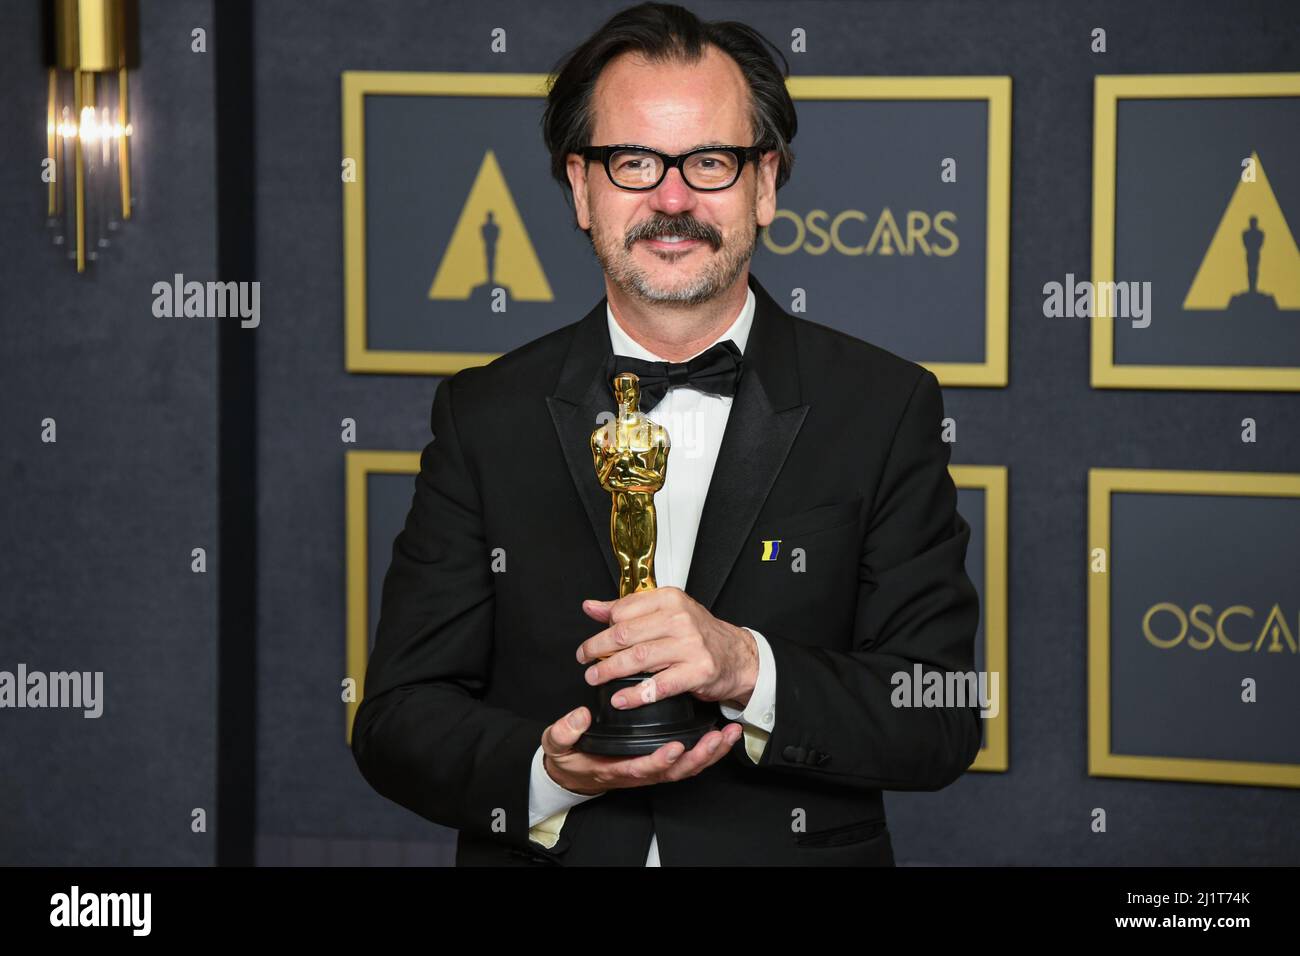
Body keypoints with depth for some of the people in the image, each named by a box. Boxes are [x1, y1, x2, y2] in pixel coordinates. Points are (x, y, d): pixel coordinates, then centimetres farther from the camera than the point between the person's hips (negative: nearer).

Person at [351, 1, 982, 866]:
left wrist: (745, 667, -17)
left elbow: (945, 725, -2)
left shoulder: (886, 406, 3)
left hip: (798, 852, -1)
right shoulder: (483, 416, 7)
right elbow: (398, 716, 5)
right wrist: (548, 771, -13)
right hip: (543, 855, 2)